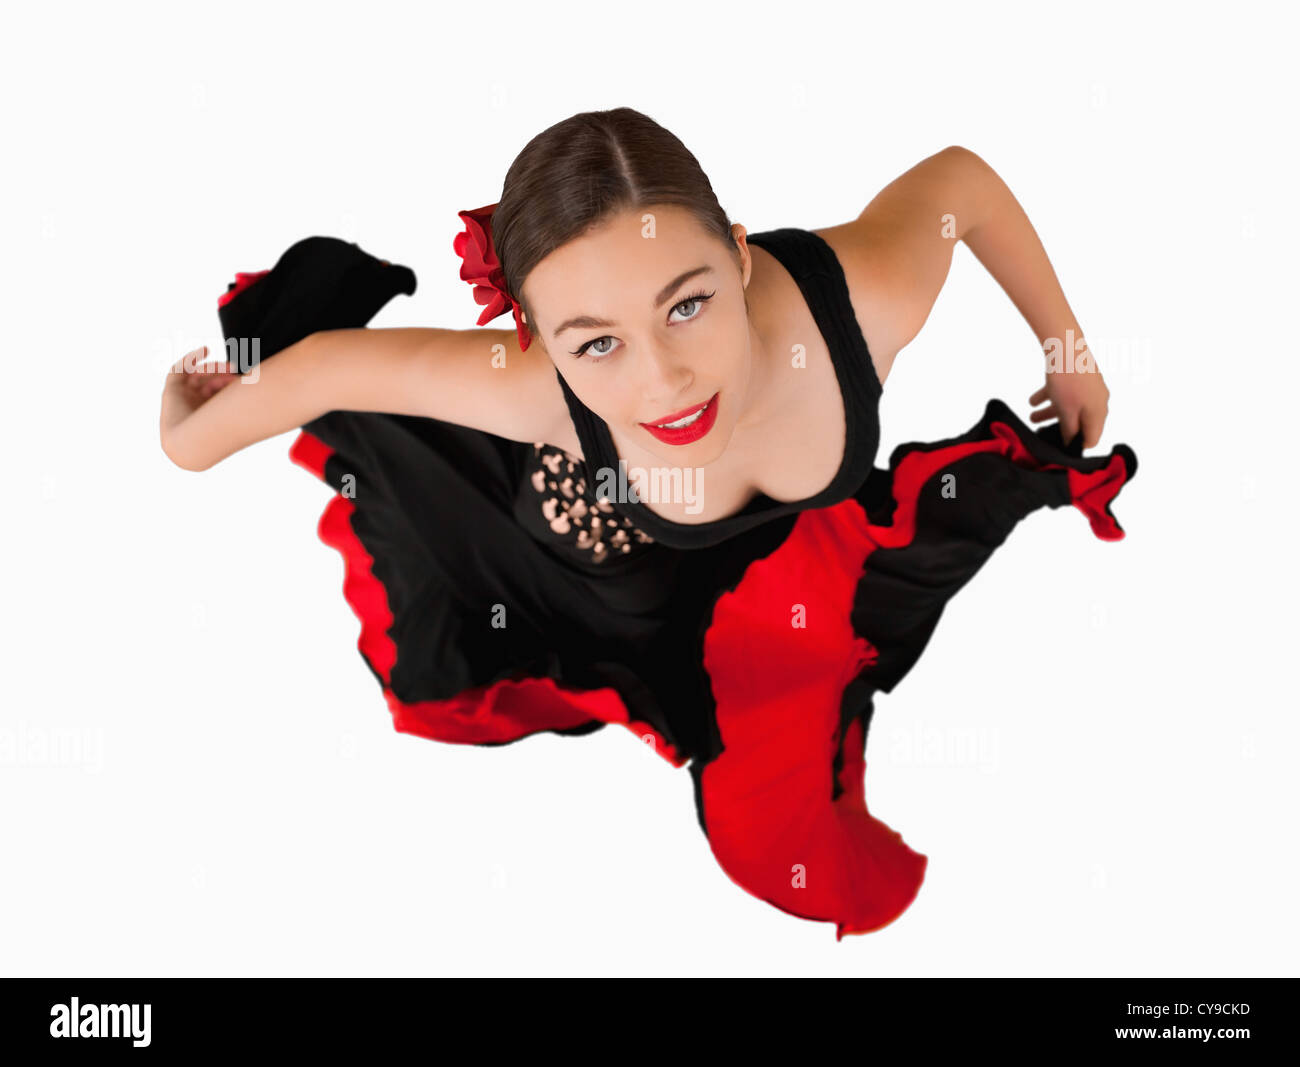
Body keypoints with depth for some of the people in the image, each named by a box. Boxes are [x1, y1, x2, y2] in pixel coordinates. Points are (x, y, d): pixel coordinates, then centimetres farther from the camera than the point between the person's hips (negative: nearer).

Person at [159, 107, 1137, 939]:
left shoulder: (864, 300, -43)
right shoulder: (532, 389, -45)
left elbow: (959, 172, -21)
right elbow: (329, 362, -27)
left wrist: (1066, 344, -9)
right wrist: (192, 445, -8)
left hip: (789, 544, 1)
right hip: (607, 557, -1)